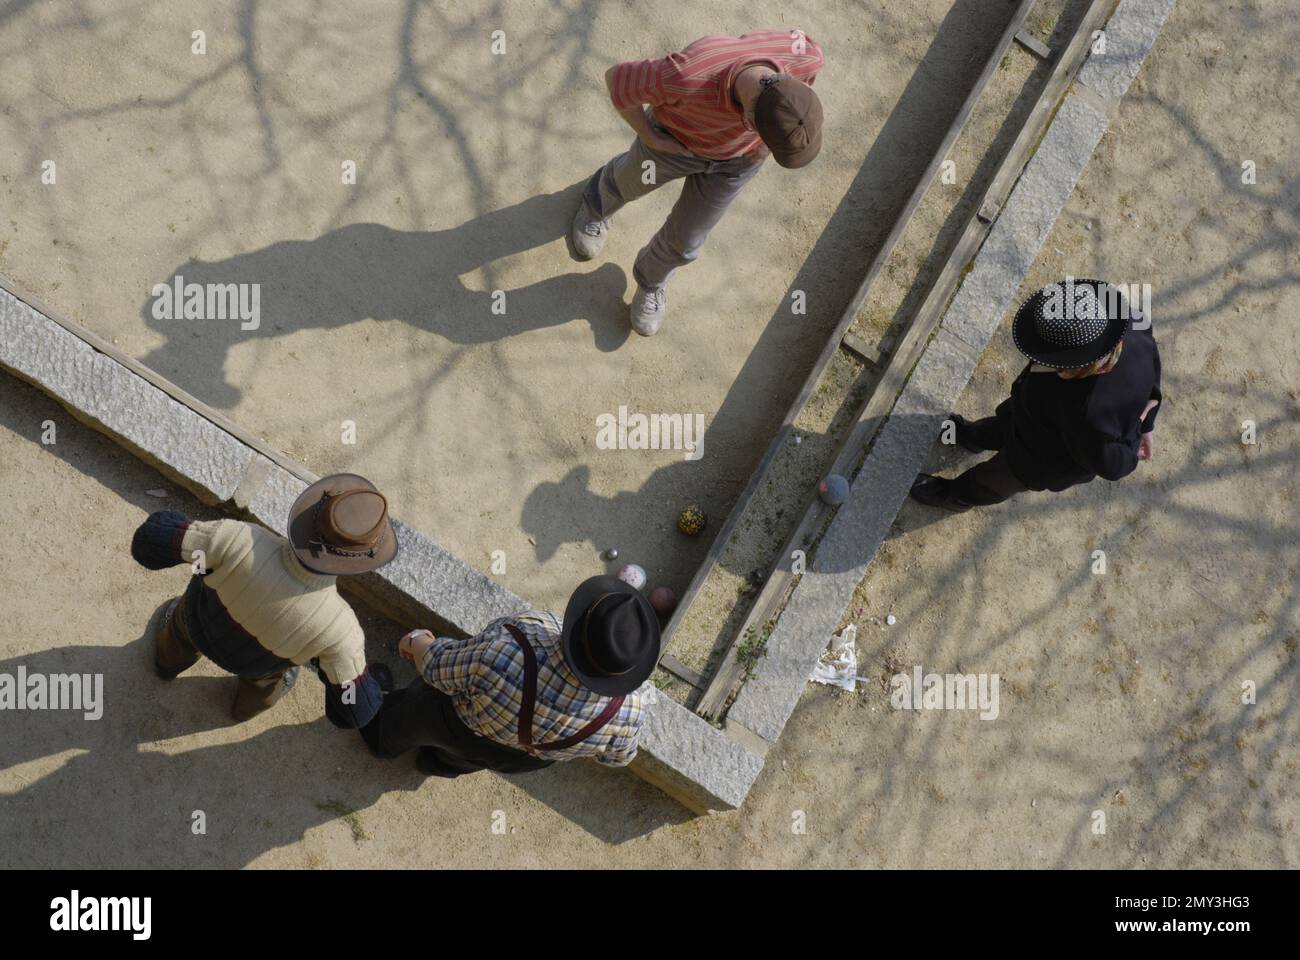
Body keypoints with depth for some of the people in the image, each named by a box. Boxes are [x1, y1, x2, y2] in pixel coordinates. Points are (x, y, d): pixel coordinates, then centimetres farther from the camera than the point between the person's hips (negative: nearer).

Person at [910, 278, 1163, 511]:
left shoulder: (1088, 410, -52)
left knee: (996, 479, 27)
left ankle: (958, 495, 59)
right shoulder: (1133, 326, -32)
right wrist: (1143, 426, 7)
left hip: (1050, 461, -6)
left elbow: (1110, 464, -33)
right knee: (1004, 422, 36)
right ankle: (973, 437, 70)